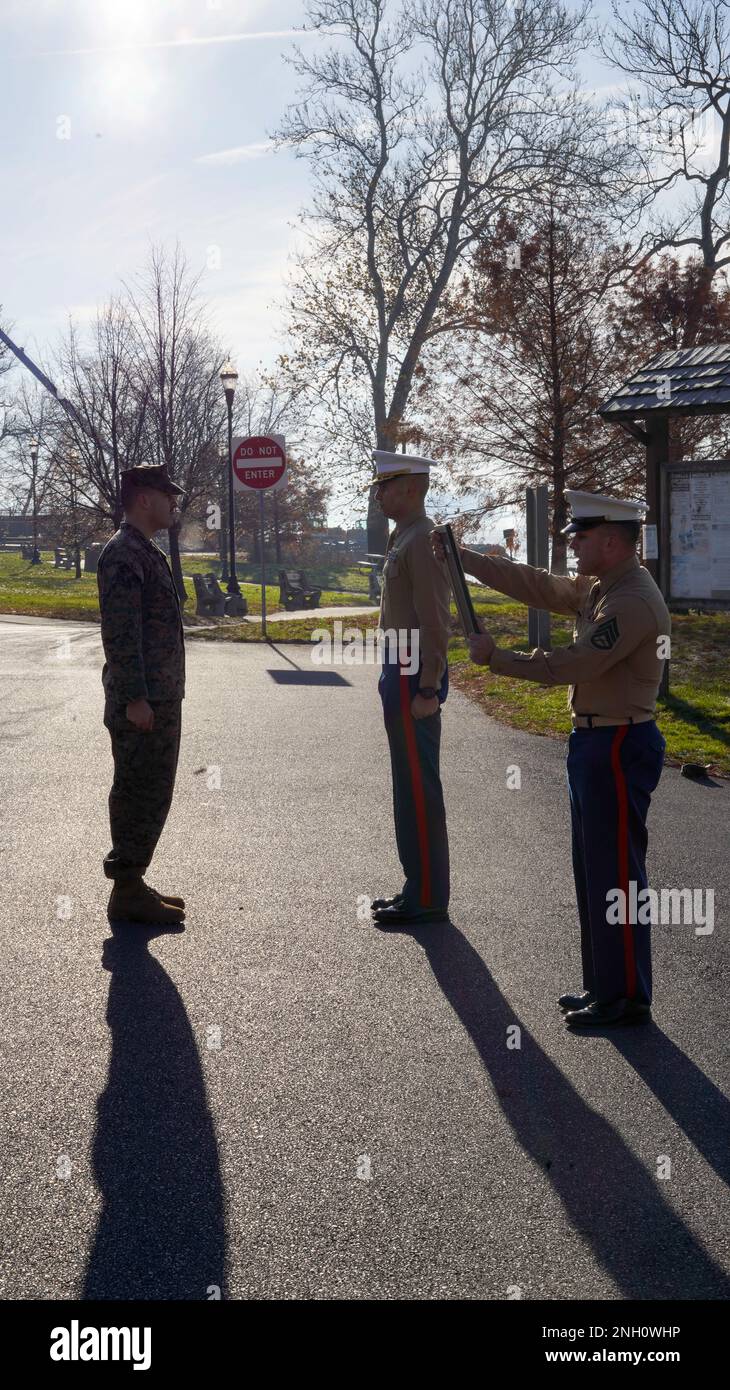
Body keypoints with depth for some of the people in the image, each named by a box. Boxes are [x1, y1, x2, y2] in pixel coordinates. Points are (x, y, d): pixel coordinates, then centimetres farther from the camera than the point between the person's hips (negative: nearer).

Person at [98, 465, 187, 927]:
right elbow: (120, 632, -20)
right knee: (141, 796, -4)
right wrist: (134, 698, -22)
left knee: (150, 795, 14)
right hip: (142, 705, -10)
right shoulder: (124, 553, -14)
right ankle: (127, 894, 5)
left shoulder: (147, 552, 18)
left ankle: (132, 884, 24)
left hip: (159, 701, 10)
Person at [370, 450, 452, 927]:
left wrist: (427, 689, -22)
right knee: (410, 786, 14)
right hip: (400, 674, 10)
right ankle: (419, 887, 24)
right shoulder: (403, 538, 16)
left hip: (413, 679, -10)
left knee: (419, 789, -3)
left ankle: (428, 899, 6)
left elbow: (435, 621, -20)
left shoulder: (422, 539, -15)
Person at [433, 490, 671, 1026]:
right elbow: (536, 585, 16)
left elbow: (571, 664, -23)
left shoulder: (633, 602, -20)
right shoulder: (596, 588, 11)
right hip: (594, 742, 10)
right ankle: (604, 986, 27)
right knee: (595, 871, 16)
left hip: (618, 750, -10)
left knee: (616, 875, -1)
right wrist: (463, 558, 13)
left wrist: (496, 656, -14)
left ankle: (627, 999, 11)